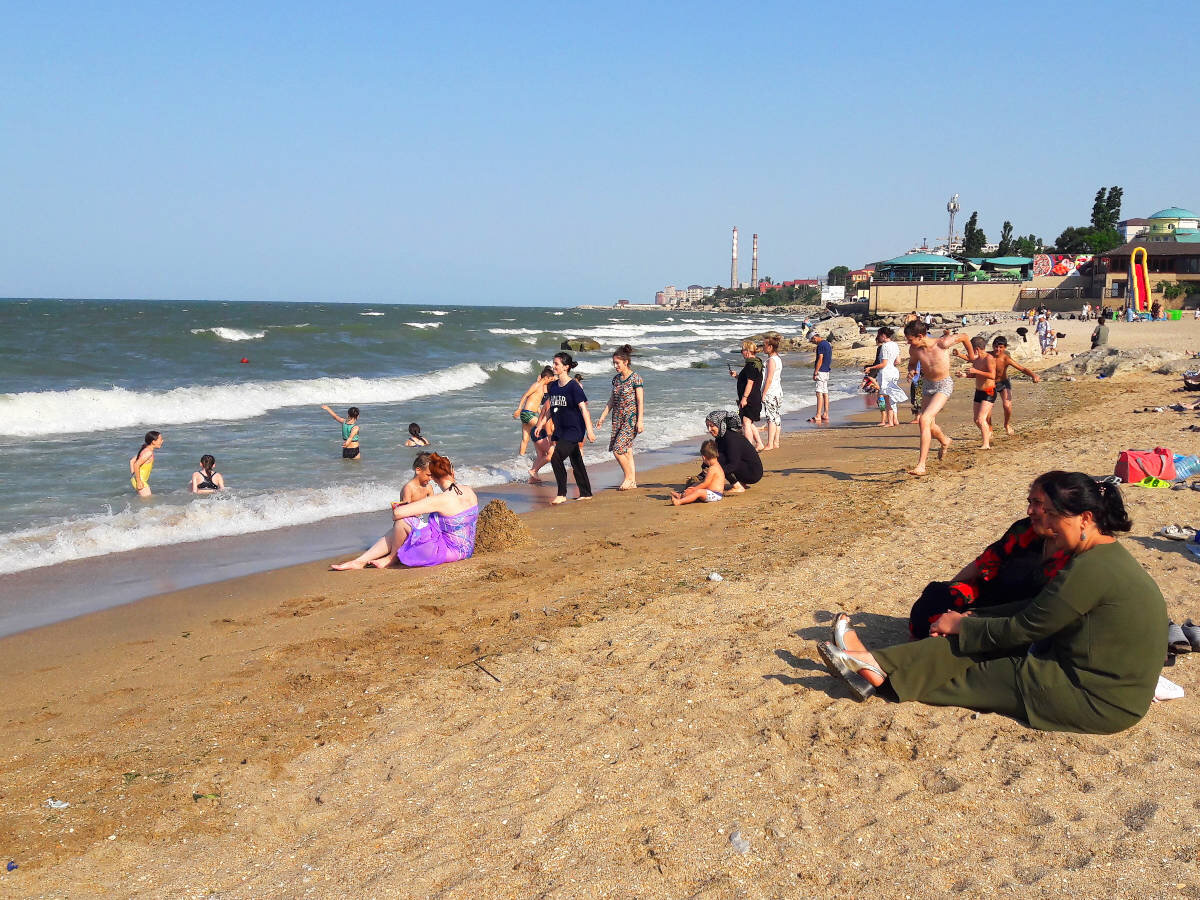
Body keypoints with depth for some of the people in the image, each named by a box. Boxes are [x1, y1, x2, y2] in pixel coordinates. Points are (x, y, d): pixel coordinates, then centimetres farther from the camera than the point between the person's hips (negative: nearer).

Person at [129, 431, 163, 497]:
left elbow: (132, 461, 17)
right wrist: (138, 481, -24)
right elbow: (136, 465, -27)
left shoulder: (145, 450, 10)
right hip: (140, 480, -10)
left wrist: (133, 475, 20)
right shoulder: (149, 452, -19)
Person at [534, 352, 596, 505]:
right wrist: (541, 424, 14)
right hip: (560, 430, 7)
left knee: (556, 458, -16)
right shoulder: (553, 386, 9)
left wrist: (589, 430, -21)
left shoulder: (573, 386, -13)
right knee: (576, 462, 15)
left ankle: (562, 495, -7)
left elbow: (583, 408, -16)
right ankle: (586, 493, 26)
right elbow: (549, 409, 19)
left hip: (573, 430, -7)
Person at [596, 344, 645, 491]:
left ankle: (629, 478, 1)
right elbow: (612, 400, 17)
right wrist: (602, 417, 13)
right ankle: (632, 481, 14)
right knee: (626, 450, 7)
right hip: (618, 418, 7)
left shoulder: (635, 378, -10)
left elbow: (640, 401, -11)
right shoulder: (616, 379, 10)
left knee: (618, 449, -13)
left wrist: (640, 422, -15)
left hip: (631, 418, -7)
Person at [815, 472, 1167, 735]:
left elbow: (1023, 628, -18)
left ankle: (879, 672, 6)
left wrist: (962, 625, -4)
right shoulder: (1106, 554, 9)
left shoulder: (1092, 569, -24)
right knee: (982, 647, 3)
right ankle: (879, 665, 4)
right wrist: (970, 621, 8)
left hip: (1101, 702, -9)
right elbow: (1036, 609, 12)